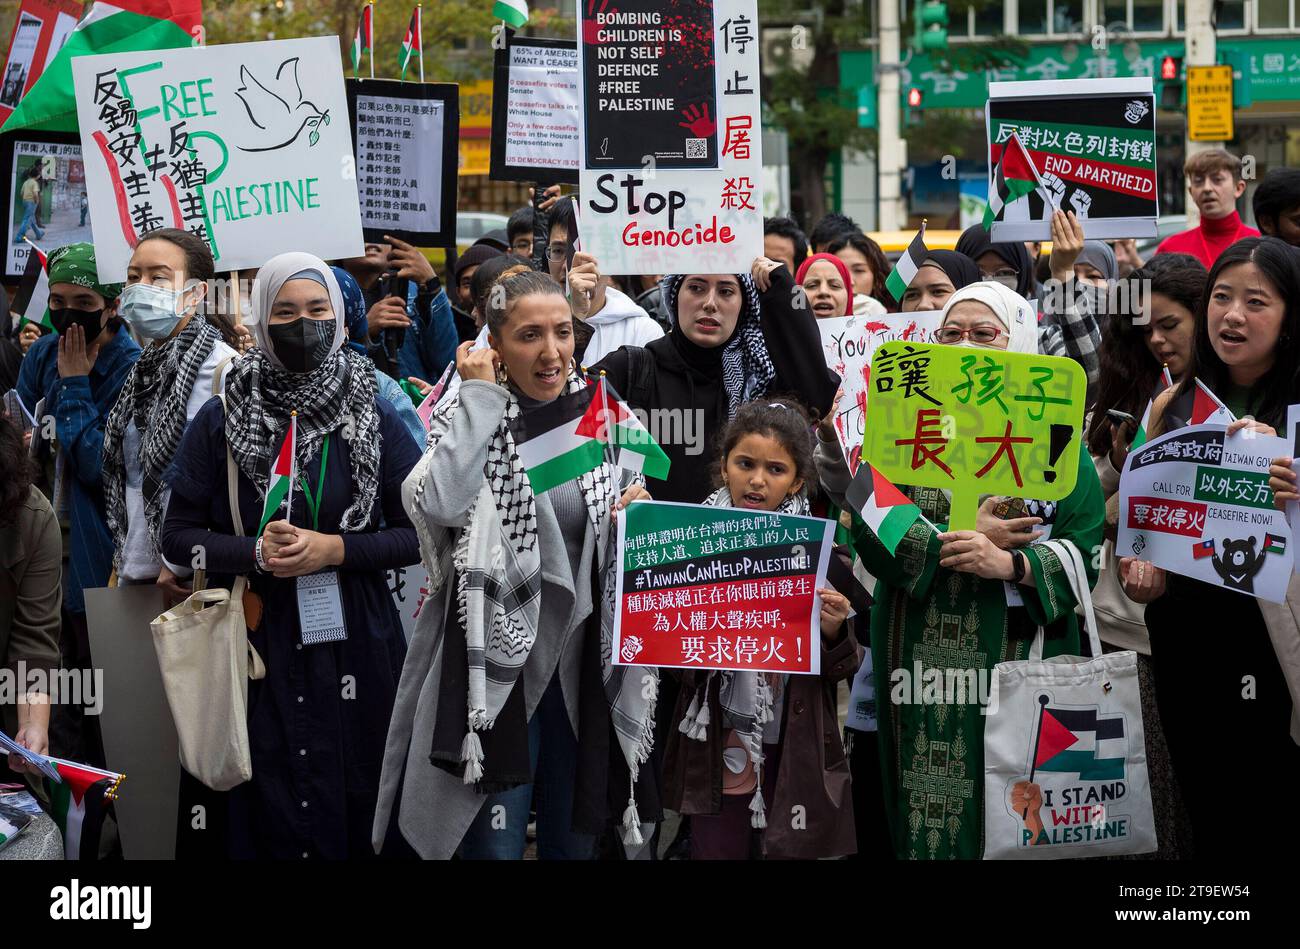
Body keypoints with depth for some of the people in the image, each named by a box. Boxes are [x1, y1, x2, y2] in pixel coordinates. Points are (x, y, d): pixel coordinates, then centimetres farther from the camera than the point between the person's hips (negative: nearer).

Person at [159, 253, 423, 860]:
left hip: (351, 646, 1)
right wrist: (255, 553, -13)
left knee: (351, 809, 2)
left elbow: (418, 534, 3)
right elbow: (178, 536, 4)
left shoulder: (376, 421, 4)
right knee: (260, 813, 0)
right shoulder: (219, 421, 3)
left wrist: (335, 549, -12)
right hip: (253, 648, 0)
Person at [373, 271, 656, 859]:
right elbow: (440, 502, -27)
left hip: (583, 666, 4)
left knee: (574, 843, 14)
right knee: (494, 845, 1)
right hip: (497, 663, -4)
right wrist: (481, 394, -18)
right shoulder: (467, 418, -6)